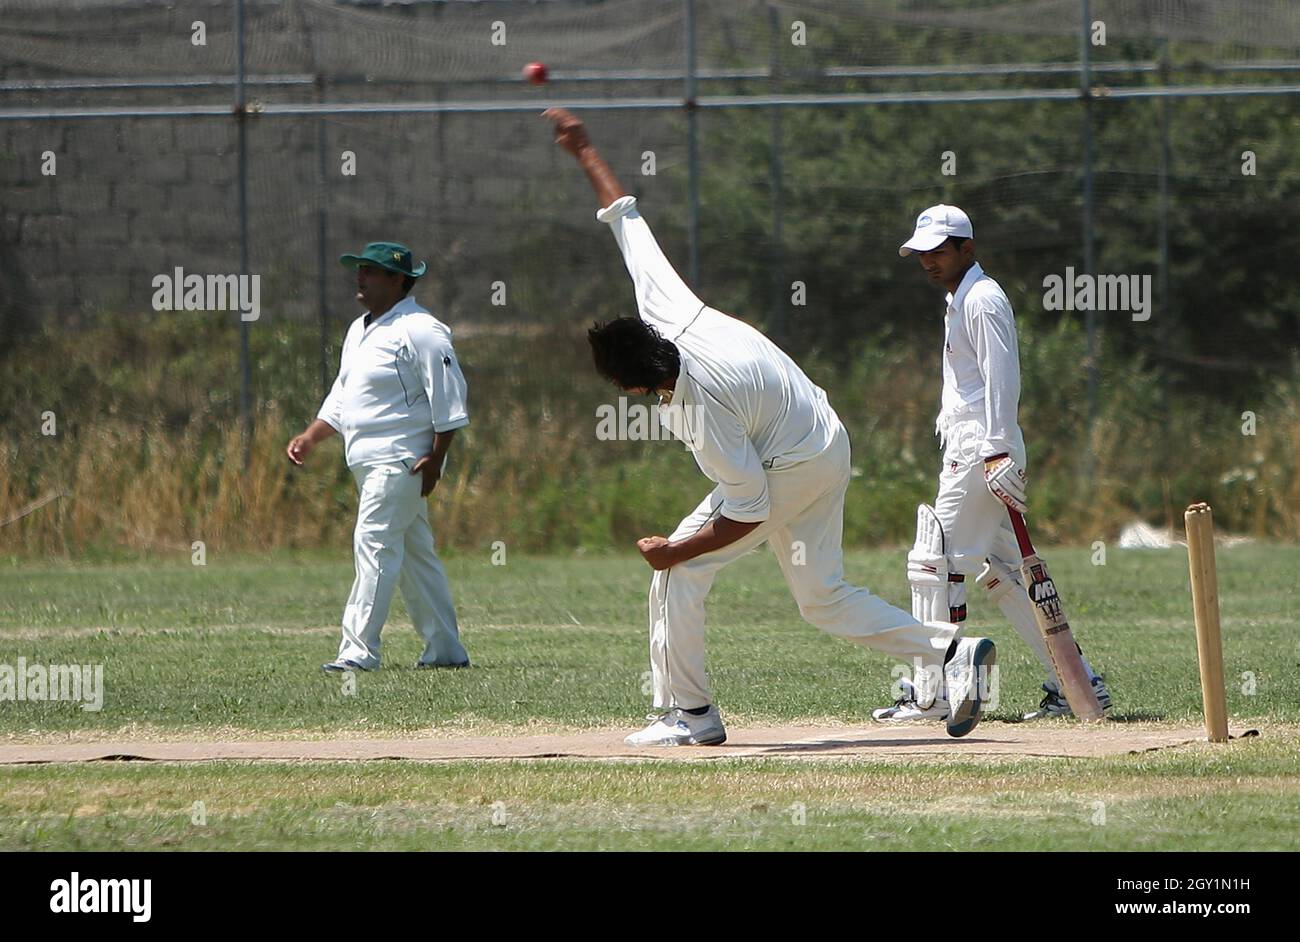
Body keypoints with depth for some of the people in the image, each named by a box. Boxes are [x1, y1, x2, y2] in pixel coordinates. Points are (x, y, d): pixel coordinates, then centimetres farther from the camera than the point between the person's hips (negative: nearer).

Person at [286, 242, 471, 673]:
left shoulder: (419, 331, -12)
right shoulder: (360, 330, 18)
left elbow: (449, 399, -15)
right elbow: (342, 398, 23)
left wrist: (435, 458, -19)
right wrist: (310, 437, 12)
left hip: (400, 460, -10)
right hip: (369, 462, 10)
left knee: (374, 545, -16)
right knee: (415, 553, 12)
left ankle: (359, 650, -20)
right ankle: (445, 649, 18)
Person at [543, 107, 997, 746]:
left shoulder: (702, 407, -32)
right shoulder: (666, 308, -13)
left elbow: (748, 509, -26)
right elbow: (628, 220, -1)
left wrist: (676, 549, -17)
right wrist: (585, 154, 7)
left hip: (789, 472, -9)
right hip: (829, 449, 9)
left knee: (680, 569, -4)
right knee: (822, 597, 14)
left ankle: (689, 712, 2)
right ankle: (952, 653, 6)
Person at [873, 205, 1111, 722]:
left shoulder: (983, 300, -9)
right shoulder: (959, 301, 22)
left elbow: (1002, 378, -19)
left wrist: (995, 453, -26)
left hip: (983, 451, -11)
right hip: (968, 451, 11)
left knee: (934, 563, -10)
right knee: (998, 574, 10)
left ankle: (930, 694, -9)